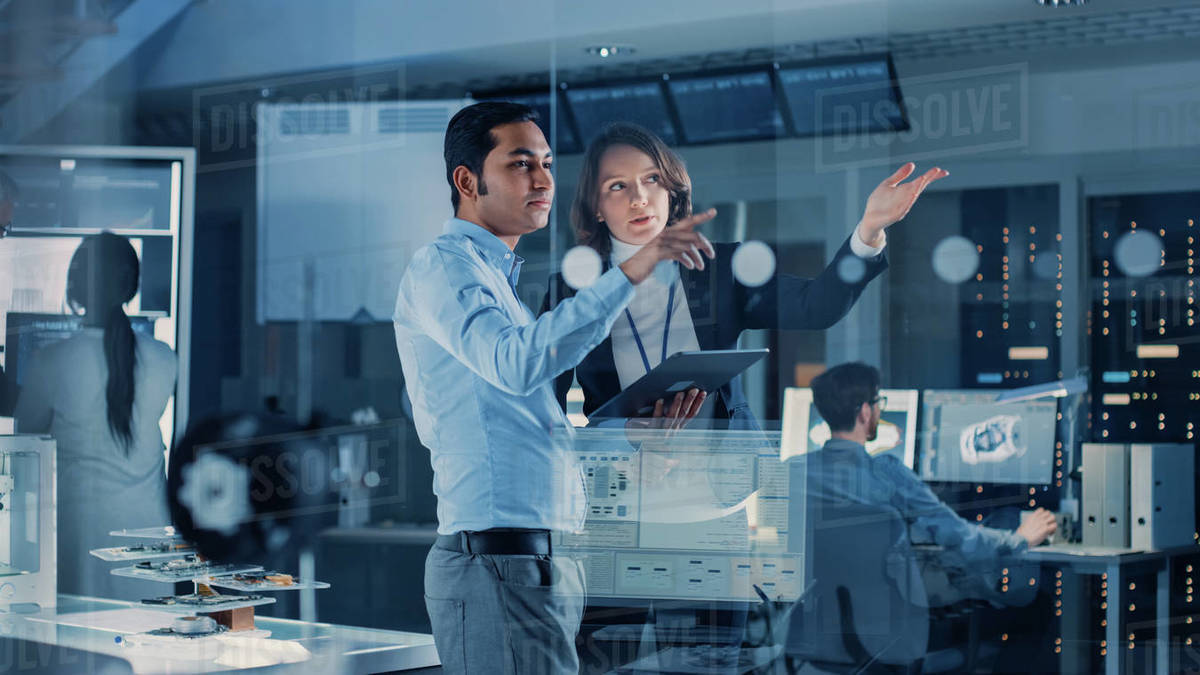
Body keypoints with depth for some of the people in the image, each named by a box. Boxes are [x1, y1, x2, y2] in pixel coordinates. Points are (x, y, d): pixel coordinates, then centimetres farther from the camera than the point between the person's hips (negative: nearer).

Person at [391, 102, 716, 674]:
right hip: (497, 562, -10)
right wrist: (631, 272, -32)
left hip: (543, 563, 10)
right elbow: (518, 362, -27)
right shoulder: (441, 266, -8)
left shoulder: (507, 278, 23)